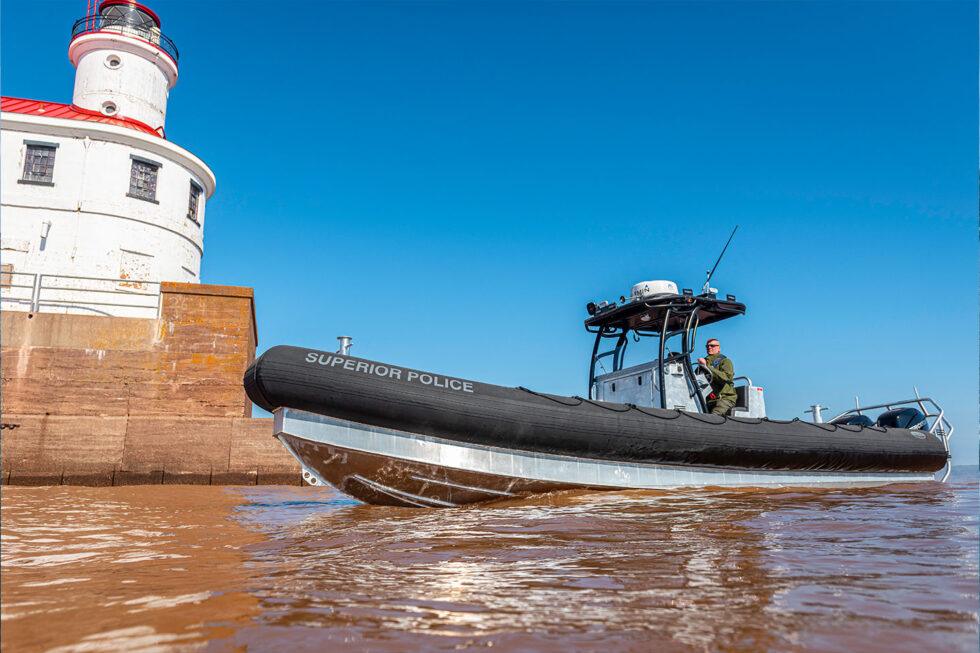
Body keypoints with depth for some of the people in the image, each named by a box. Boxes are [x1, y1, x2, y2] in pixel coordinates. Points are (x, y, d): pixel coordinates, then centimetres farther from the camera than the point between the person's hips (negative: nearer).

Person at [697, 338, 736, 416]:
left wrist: (707, 367, -17)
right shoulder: (704, 362, 24)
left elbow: (727, 377, -14)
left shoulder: (725, 361, 7)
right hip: (708, 400, 5)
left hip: (725, 398, -5)